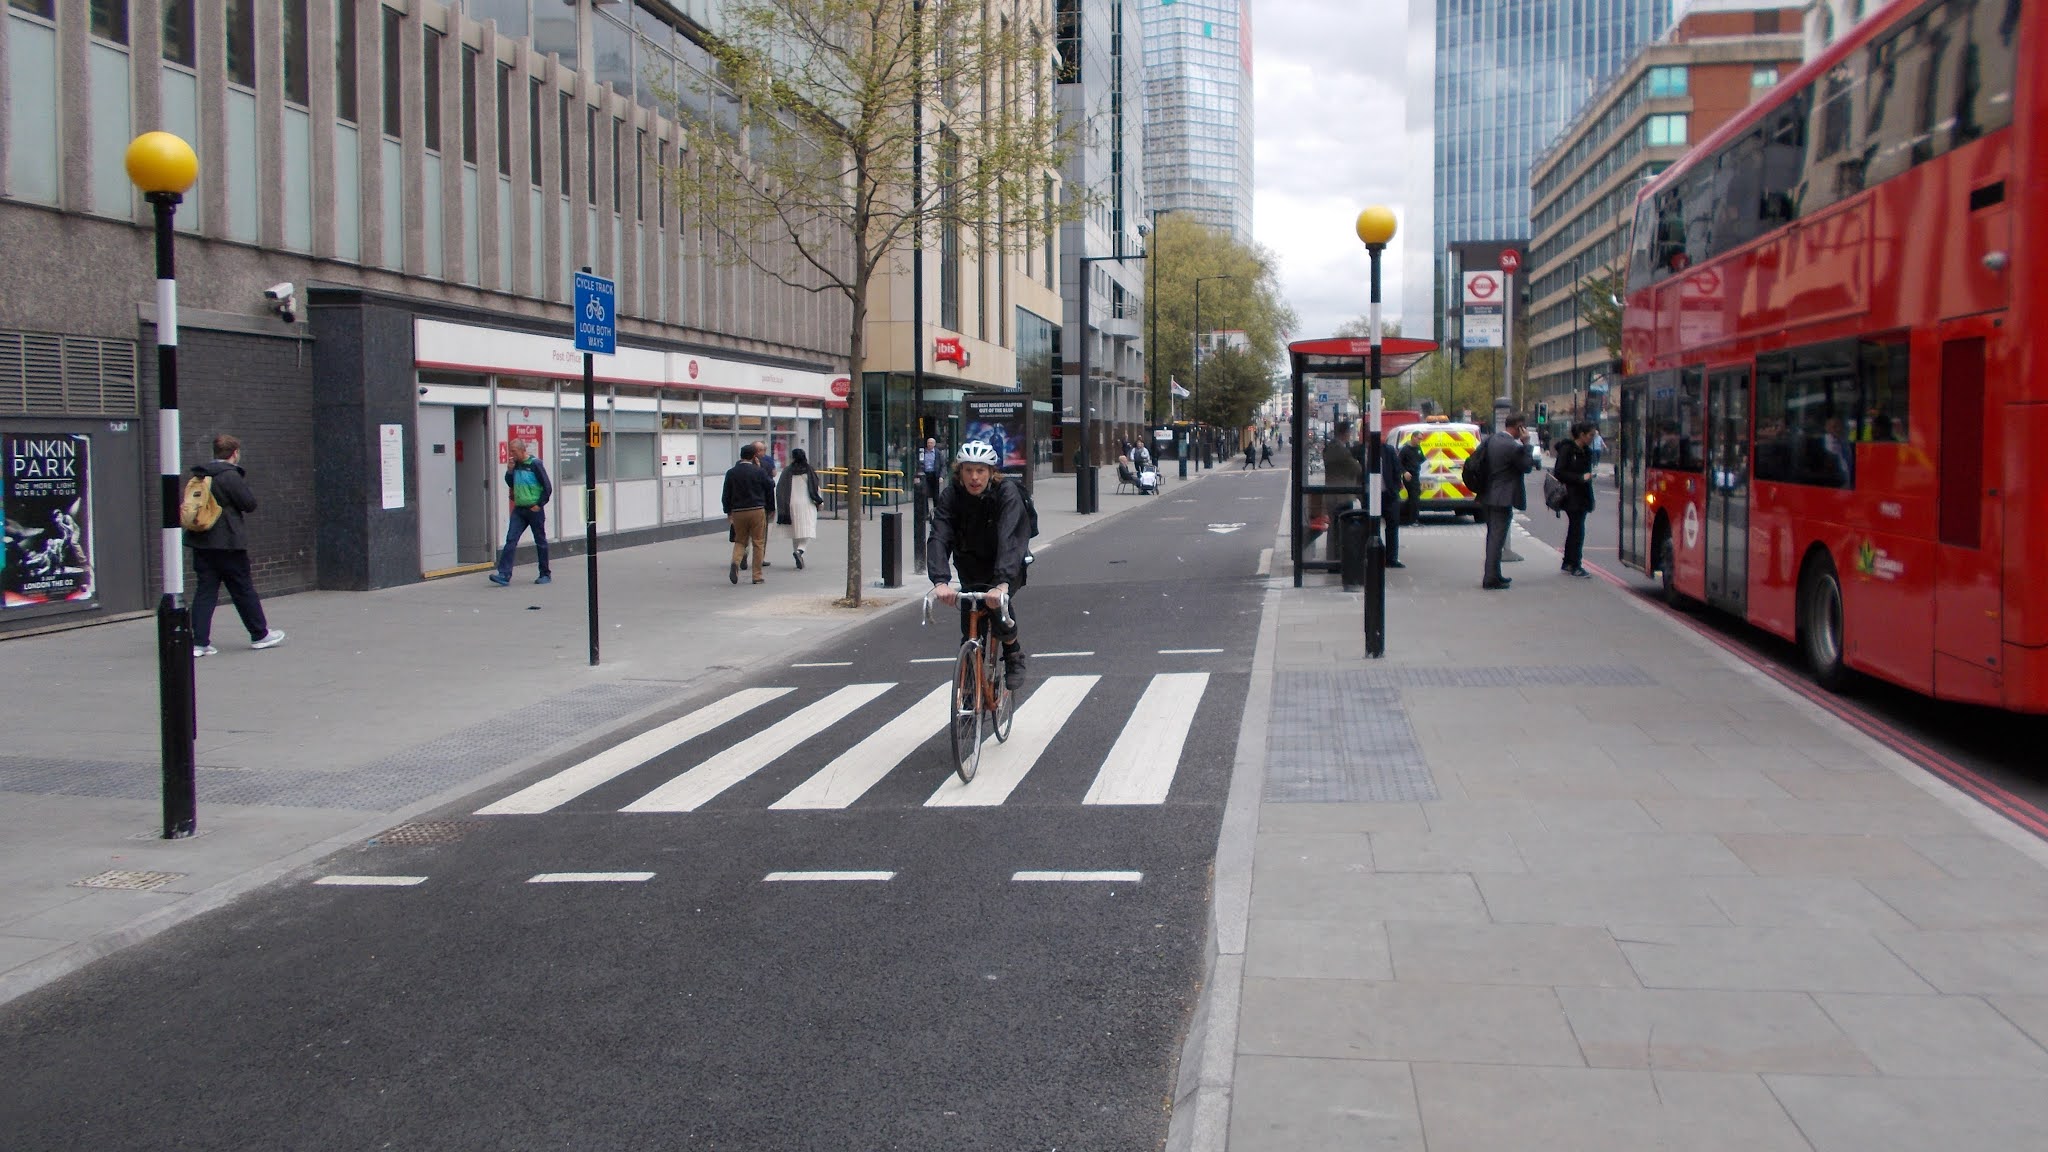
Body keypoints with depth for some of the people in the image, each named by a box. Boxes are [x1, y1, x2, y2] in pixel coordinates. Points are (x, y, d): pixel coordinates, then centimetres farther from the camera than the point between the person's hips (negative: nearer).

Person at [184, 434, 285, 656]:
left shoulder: (200, 476, 11)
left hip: (201, 542, 7)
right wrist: (245, 483, 5)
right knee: (243, 589, 5)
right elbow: (250, 504, -10)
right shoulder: (230, 475, -13)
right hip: (227, 543, -7)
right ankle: (260, 635, 16)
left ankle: (199, 642, -1)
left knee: (205, 590, 5)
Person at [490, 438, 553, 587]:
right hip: (519, 510, 6)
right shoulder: (515, 464, 8)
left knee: (540, 542, 5)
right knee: (510, 540, -5)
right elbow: (510, 484, 17)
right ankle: (504, 575, -11)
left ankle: (545, 575, 16)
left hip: (534, 509, -6)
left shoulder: (535, 464, -10)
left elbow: (547, 487, -10)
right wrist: (509, 471, 1)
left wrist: (539, 505, -11)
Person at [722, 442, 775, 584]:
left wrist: (728, 511, 16)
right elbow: (770, 488, 3)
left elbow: (726, 495, 5)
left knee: (740, 541, 16)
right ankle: (757, 576, 5)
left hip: (738, 512, 2)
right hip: (757, 510, -2)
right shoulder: (758, 472, -6)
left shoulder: (731, 473, 1)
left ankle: (735, 562, -13)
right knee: (758, 543, 6)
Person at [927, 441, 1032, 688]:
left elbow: (1008, 538, -40)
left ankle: (1014, 655, -3)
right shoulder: (951, 495, -19)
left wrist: (1002, 583, -55)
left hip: (1008, 564, -3)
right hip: (972, 566, 3)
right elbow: (939, 537, -31)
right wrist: (940, 581, -48)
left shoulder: (1007, 492, -27)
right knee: (969, 632, -6)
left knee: (999, 602, -29)